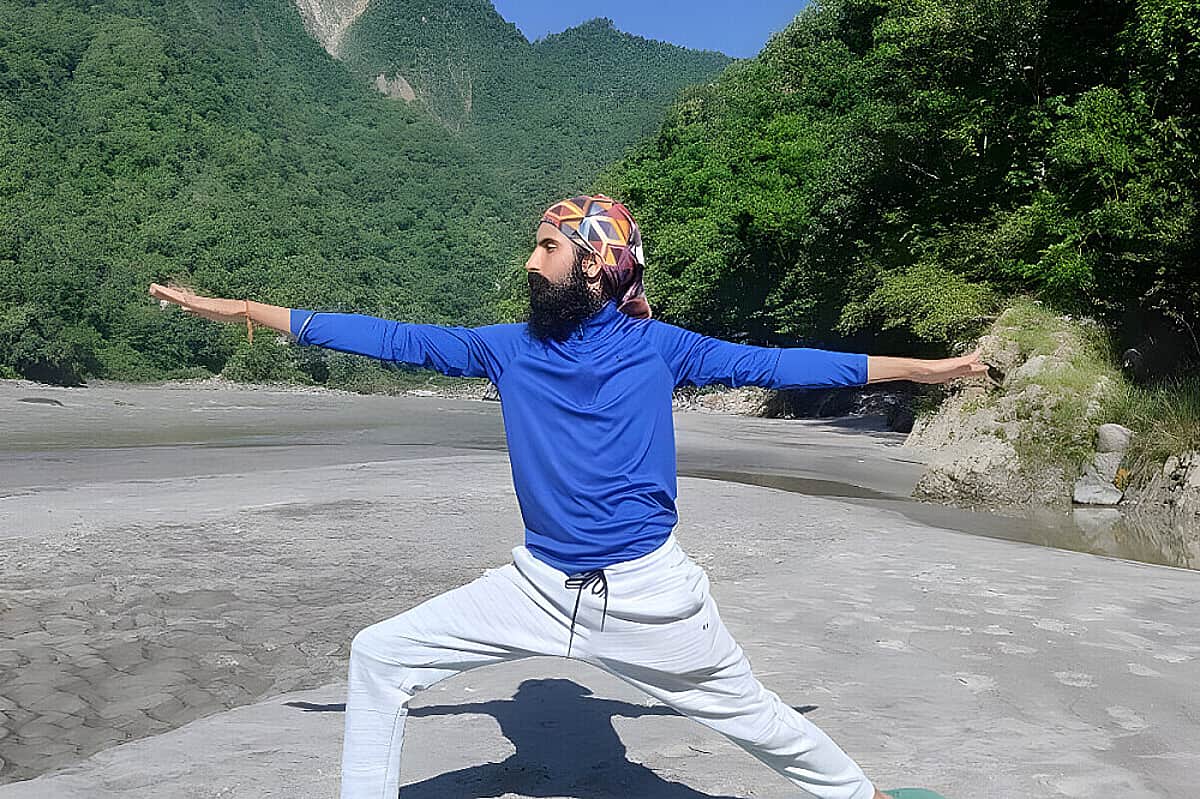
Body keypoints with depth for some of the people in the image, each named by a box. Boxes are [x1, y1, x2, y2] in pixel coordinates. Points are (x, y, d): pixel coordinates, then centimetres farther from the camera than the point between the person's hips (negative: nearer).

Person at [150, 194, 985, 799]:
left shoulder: (654, 346, -6)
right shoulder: (509, 347, -2)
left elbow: (765, 362, -6)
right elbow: (398, 339, -2)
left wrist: (916, 368, -8)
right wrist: (246, 309, -3)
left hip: (647, 591, -3)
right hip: (540, 586, 3)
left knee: (750, 714, 11)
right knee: (380, 656, 2)